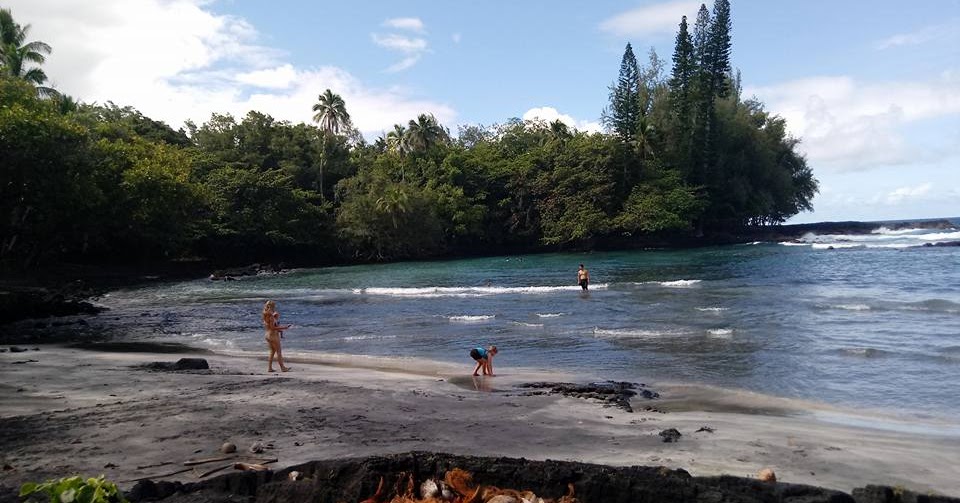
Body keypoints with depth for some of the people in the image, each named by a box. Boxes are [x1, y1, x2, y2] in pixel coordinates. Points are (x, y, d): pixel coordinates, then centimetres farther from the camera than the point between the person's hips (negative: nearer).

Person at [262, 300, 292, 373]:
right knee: (279, 351, 0)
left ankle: (269, 367, 14)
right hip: (273, 335, -9)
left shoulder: (265, 316, 7)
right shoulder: (271, 316, -19)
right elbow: (273, 327, -21)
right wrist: (283, 328, -15)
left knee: (272, 351, 15)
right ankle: (282, 367, 5)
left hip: (268, 335, 9)